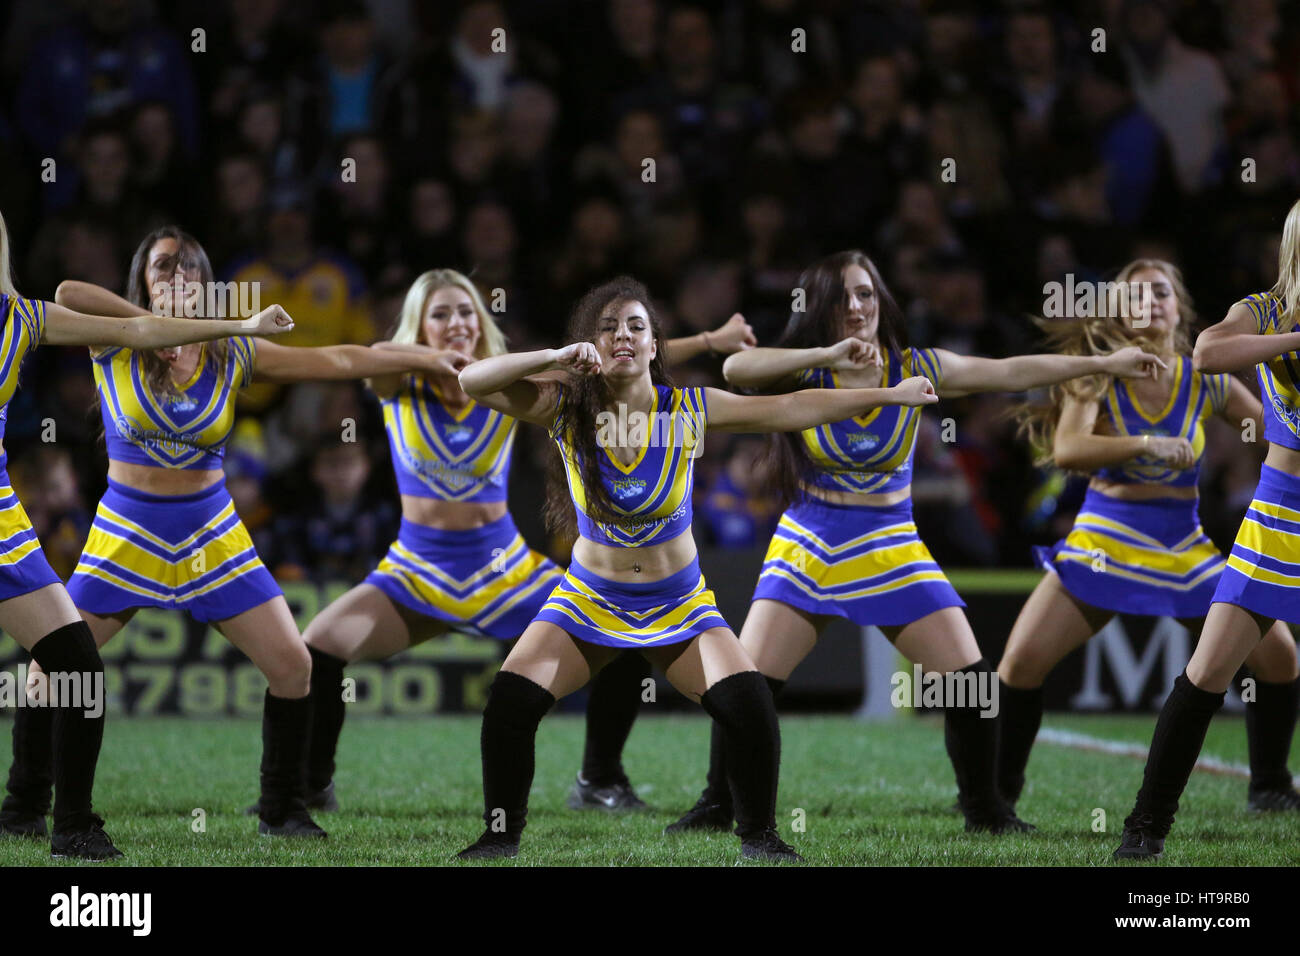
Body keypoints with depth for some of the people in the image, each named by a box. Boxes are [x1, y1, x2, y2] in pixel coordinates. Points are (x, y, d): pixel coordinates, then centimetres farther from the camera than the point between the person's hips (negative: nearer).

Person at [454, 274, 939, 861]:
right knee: (510, 702, -18)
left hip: (679, 605, 0)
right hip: (589, 601, 0)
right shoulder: (565, 410, -11)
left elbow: (792, 409, -7)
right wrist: (552, 359, -32)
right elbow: (472, 383, -20)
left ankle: (759, 836, 2)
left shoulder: (690, 410, -11)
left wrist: (890, 394, -5)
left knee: (749, 706, -19)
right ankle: (501, 835, 2)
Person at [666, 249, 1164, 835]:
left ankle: (984, 808, 13)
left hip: (890, 546, 1)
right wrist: (829, 353, -35)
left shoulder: (914, 369, -4)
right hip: (808, 545, -1)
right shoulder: (805, 372, -9)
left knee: (972, 684, -7)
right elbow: (736, 369, -29)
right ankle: (716, 805, 7)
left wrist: (1104, 363, -2)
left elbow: (1013, 372, -1)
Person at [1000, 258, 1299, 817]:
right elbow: (1066, 449, -24)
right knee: (1022, 660, -14)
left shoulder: (1206, 381, -1)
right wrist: (1145, 444, -34)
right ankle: (998, 788, 6)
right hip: (1105, 539, -2)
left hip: (1183, 547, 2)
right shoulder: (1099, 373, -8)